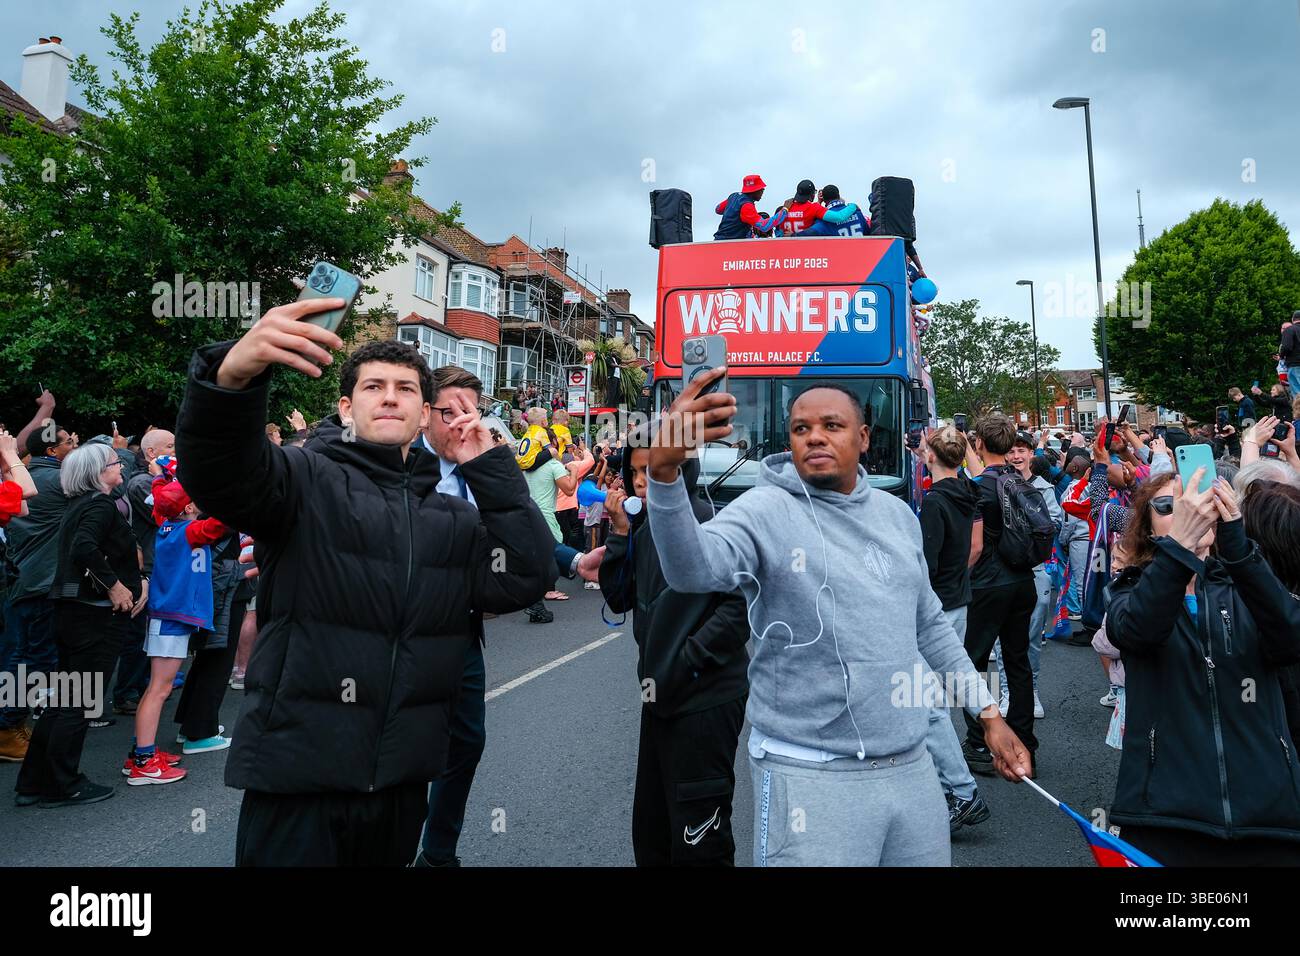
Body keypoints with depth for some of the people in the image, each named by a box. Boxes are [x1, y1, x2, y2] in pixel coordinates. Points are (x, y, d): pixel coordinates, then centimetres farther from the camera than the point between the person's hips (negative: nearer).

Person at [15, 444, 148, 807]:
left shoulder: (77, 504, 15)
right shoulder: (101, 504, -14)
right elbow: (85, 548, -30)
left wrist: (137, 580, 8)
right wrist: (115, 585, -20)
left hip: (70, 611, 9)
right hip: (97, 614, -9)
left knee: (64, 700, 16)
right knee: (79, 704, 0)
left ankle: (32, 783, 22)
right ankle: (62, 787, 9)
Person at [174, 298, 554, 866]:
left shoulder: (451, 517, 10)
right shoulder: (307, 480, -5)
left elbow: (522, 581, -2)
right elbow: (218, 471, -25)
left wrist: (490, 470, -3)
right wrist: (234, 373, -45)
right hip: (297, 774, -4)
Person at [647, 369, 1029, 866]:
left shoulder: (897, 514, 8)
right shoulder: (766, 510, -11)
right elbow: (692, 569, -31)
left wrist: (988, 711, 16)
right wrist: (665, 470, -47)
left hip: (912, 765, 6)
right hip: (812, 776, -6)